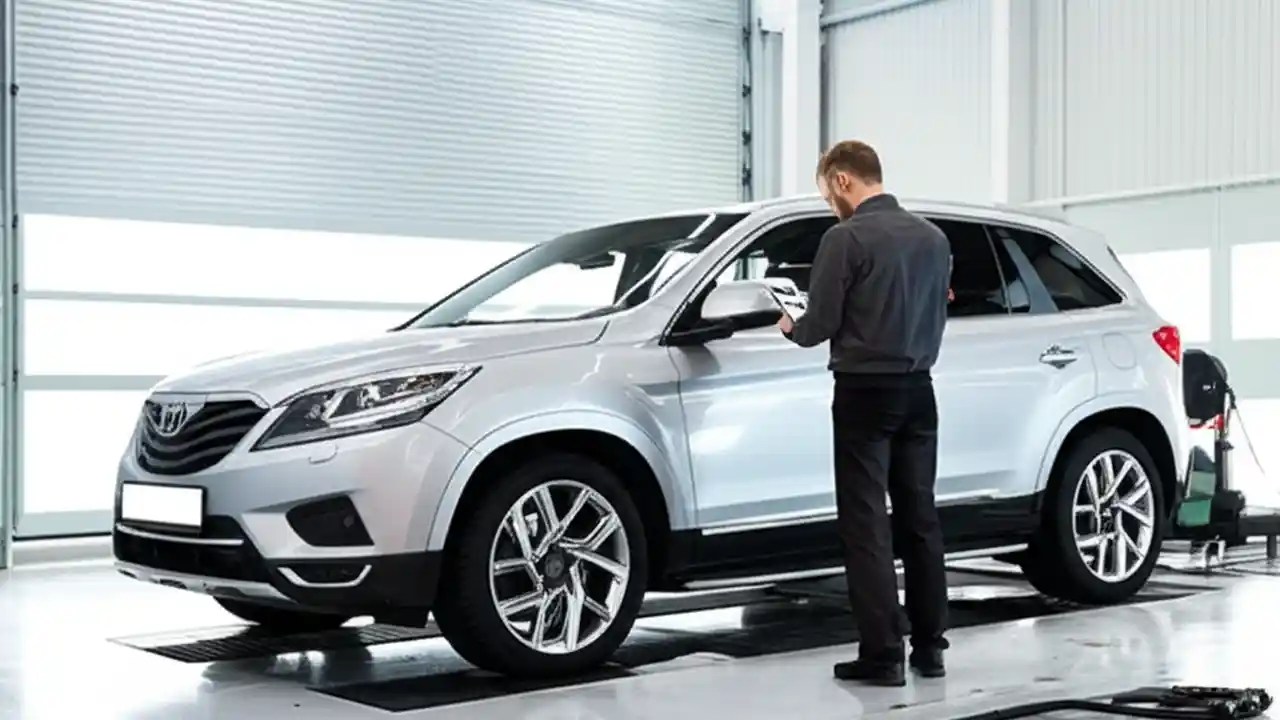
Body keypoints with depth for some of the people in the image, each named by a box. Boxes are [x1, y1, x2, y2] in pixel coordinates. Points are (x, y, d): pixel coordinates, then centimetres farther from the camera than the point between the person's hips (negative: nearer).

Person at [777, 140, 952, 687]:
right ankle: (930, 647, 16)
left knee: (866, 524, -2)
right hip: (917, 390, 7)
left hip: (865, 392, -6)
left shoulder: (847, 237, -13)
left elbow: (821, 324, -12)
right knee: (919, 518, 12)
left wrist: (792, 328, 9)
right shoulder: (933, 236, 9)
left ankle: (883, 654, -3)